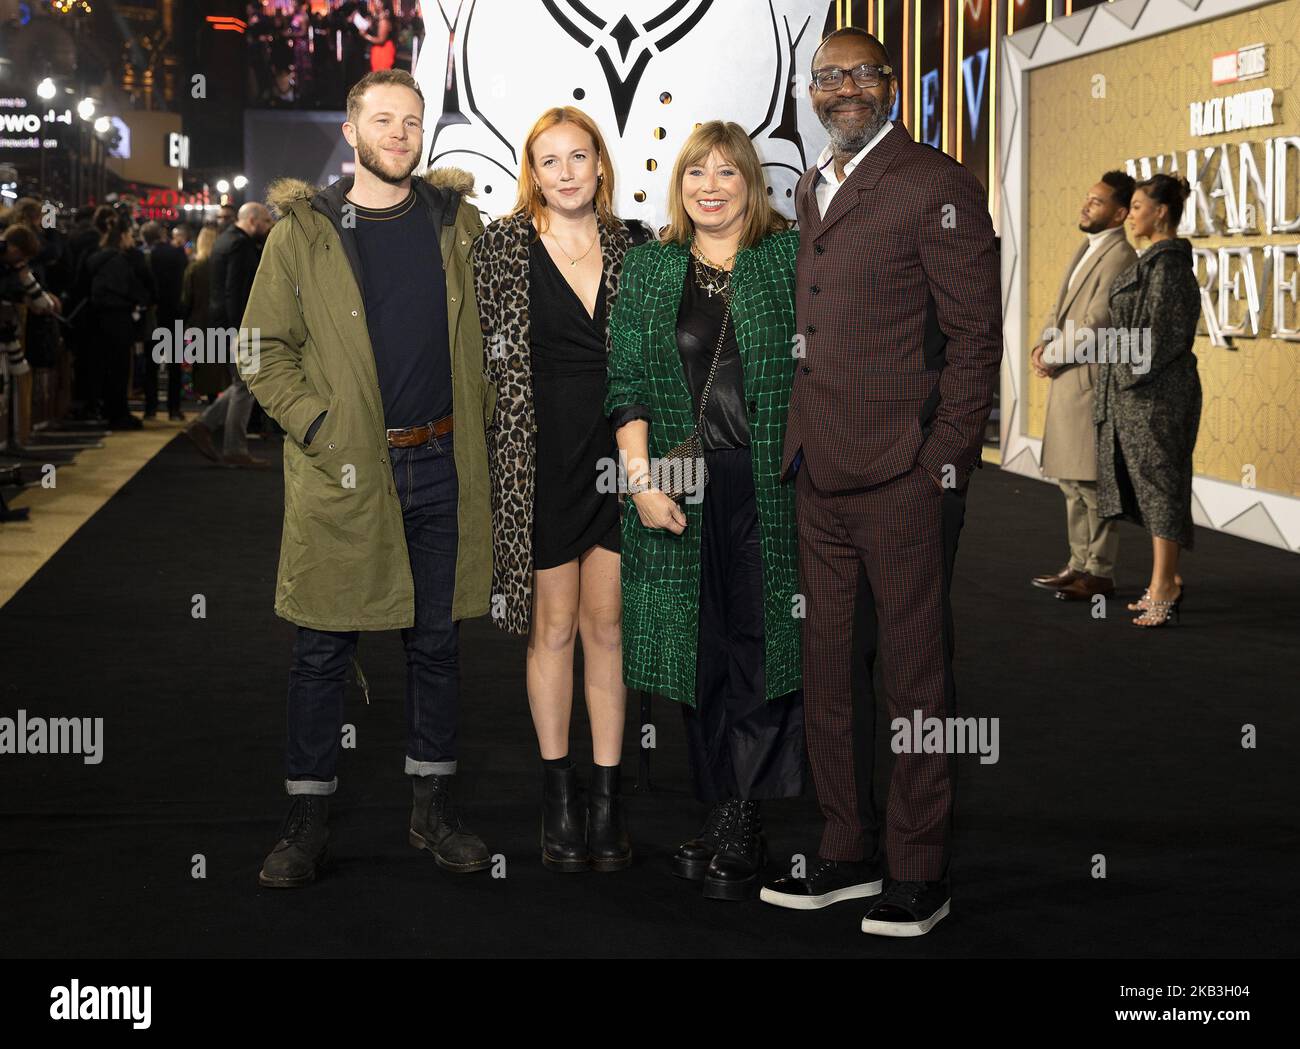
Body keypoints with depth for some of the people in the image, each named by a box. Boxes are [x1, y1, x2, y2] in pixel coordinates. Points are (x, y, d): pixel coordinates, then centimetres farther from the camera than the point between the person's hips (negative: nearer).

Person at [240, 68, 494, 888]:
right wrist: (319, 428, -11)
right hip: (342, 469, -2)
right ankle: (309, 822, 13)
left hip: (442, 464, 3)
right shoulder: (303, 231, 0)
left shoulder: (457, 221, 8)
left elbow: (484, 330, 17)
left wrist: (478, 419, 6)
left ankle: (435, 810, 21)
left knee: (437, 642, 10)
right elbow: (263, 351, 0)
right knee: (326, 649, 3)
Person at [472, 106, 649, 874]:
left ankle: (608, 796, 13)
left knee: (608, 625, 6)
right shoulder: (502, 247, -1)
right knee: (554, 628, 6)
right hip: (541, 463, -2)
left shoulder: (632, 247, 7)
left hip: (618, 457, 2)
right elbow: (485, 354, 1)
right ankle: (559, 796, 17)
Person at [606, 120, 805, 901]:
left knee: (763, 649, -3)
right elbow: (628, 380, 6)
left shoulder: (791, 258, 4)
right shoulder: (650, 267, 11)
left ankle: (738, 823, 5)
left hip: (771, 489, -2)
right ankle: (731, 824, 16)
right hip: (680, 493, 3)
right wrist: (643, 477, -5)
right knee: (702, 654, 6)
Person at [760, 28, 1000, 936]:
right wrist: (800, 446, 15)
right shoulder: (814, 187, 17)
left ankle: (920, 873, 11)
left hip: (904, 478, -8)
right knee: (831, 674, 12)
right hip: (824, 478, 8)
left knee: (918, 676, 1)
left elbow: (977, 336, -9)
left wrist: (944, 464, -13)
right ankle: (849, 854, 24)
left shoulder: (936, 187, -7)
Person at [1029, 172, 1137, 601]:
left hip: (1092, 381, -10)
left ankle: (1100, 573, 0)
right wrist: (1043, 346, 2)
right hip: (1068, 379, 10)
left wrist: (1053, 357, -10)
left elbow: (1095, 324, -19)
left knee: (1092, 481, -6)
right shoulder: (1087, 249, 17)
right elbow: (1061, 308, 20)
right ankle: (1080, 564, 21)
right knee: (1071, 478, 14)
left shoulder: (1119, 256, -14)